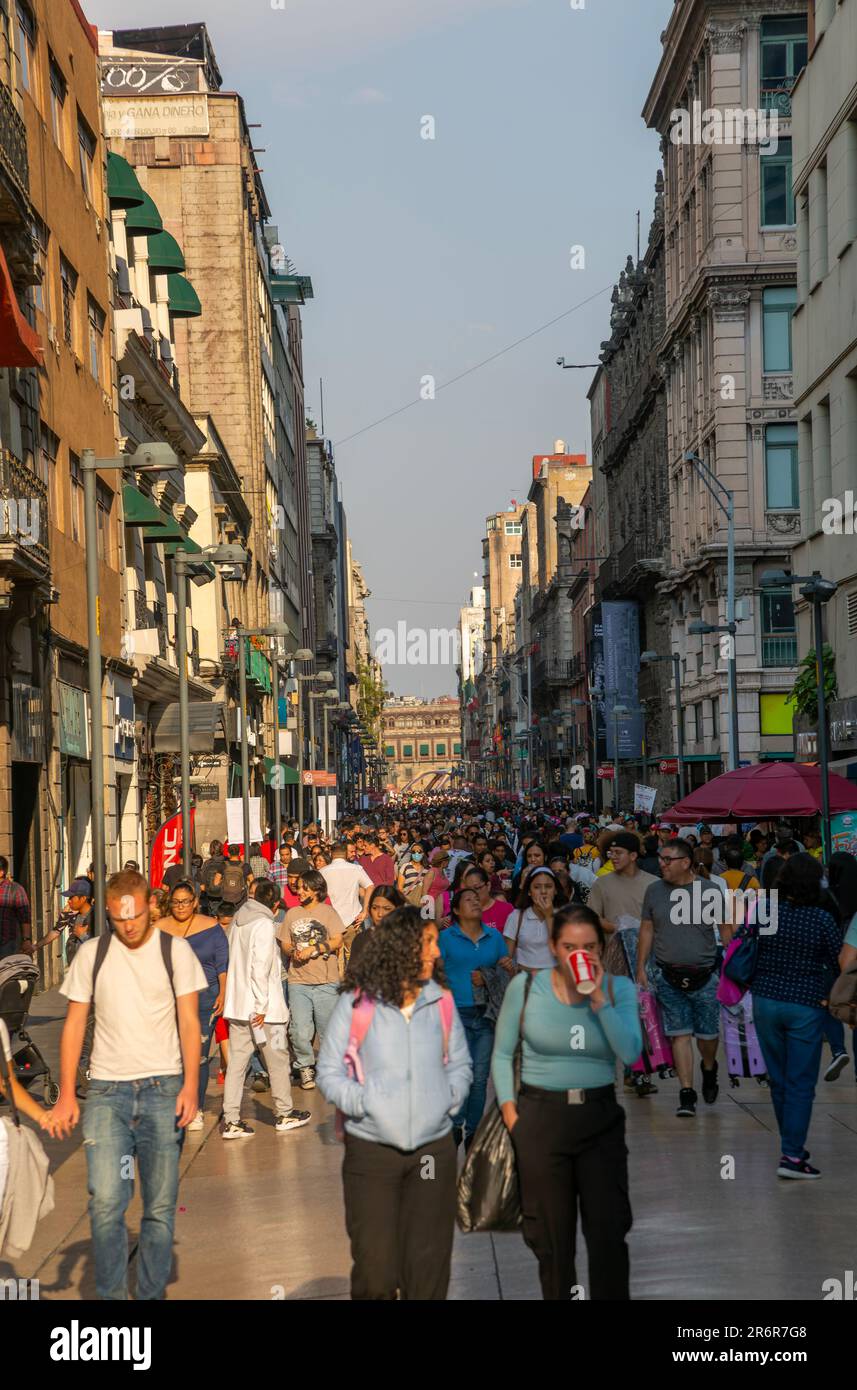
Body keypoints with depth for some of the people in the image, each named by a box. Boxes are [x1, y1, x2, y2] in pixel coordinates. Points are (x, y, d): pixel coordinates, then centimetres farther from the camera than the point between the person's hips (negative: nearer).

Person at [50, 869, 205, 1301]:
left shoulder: (175, 950, 2)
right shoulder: (91, 954, 5)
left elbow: (189, 1022, 1)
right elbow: (74, 1025, 8)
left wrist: (190, 1087, -8)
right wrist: (66, 1095, 2)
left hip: (163, 1089, 0)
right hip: (106, 1090, 0)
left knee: (160, 1207, 3)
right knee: (105, 1201, -11)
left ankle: (151, 1294, 16)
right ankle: (112, 1296, 2)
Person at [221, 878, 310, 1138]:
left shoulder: (238, 921, 11)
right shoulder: (263, 923, -13)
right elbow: (260, 968, -19)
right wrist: (261, 1006, -17)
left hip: (236, 1004, 7)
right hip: (262, 1007, -7)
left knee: (236, 1060, 6)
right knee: (277, 1058, 8)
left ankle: (231, 1120, 2)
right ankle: (285, 1114, 19)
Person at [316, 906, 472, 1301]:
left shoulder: (440, 1001, 5)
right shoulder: (356, 1002, -6)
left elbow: (460, 1065, 13)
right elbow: (329, 1071, -2)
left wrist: (449, 1099, -4)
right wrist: (363, 1102, -16)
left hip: (434, 1149, 3)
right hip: (371, 1150, -3)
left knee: (428, 1265, 8)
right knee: (375, 1266, 2)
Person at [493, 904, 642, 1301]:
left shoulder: (619, 989, -3)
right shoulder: (525, 986, -5)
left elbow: (630, 1053, -16)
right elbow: (502, 1054, 3)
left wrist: (598, 997, -20)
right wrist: (510, 1112, -5)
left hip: (600, 1119, 1)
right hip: (540, 1119, 0)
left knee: (609, 1232, 2)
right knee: (553, 1237, 10)